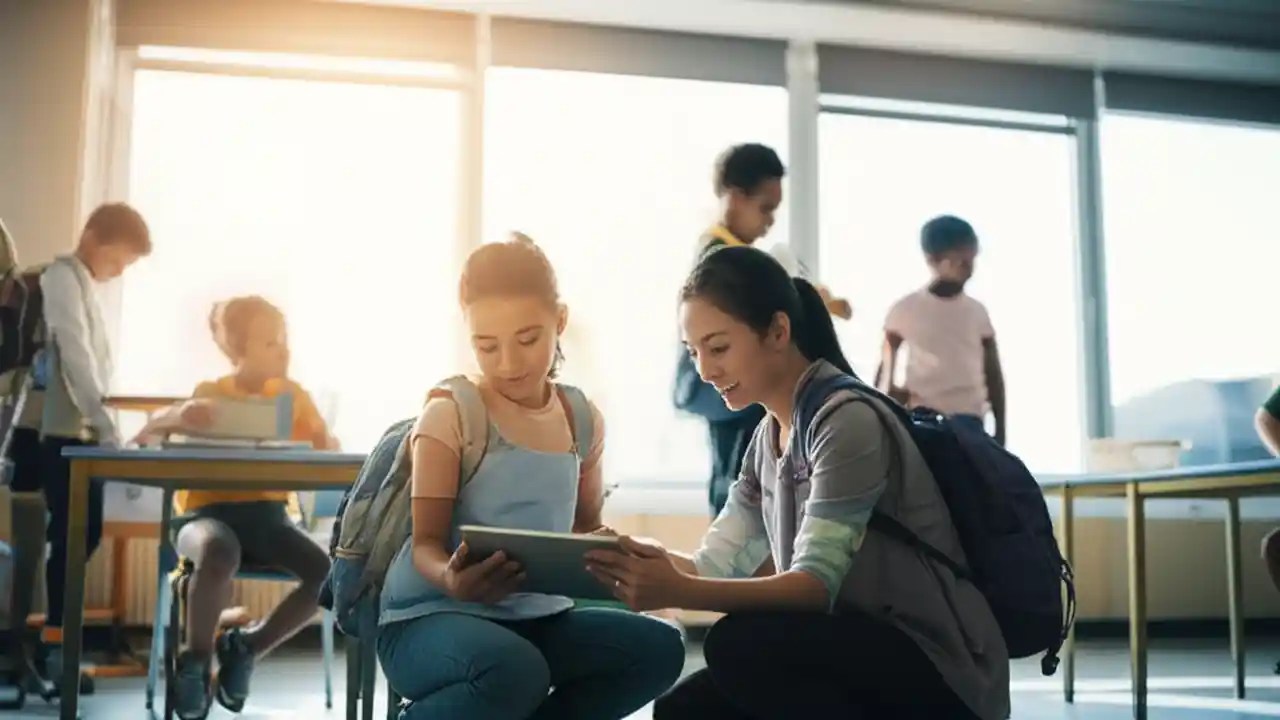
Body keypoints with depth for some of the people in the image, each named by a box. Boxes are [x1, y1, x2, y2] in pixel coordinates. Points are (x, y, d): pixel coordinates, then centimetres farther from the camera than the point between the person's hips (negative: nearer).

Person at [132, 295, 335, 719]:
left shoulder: (293, 396, 9)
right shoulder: (209, 395, 1)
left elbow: (324, 449, 6)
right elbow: (142, 439, -7)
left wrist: (325, 443, -20)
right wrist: (177, 417, -29)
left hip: (267, 513, 3)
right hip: (208, 511, -3)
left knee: (327, 574, -22)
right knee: (219, 551, -40)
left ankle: (245, 648, 3)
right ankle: (195, 660, -13)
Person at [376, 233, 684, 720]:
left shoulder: (582, 418, 7)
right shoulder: (450, 413, -9)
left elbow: (587, 524, 20)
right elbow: (426, 542, -11)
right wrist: (451, 579, -34)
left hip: (535, 617, 6)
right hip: (432, 618, -6)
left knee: (658, 648, -16)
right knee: (516, 671, -38)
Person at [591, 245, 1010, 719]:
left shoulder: (848, 420, -17)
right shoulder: (767, 438, 10)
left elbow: (817, 582, -25)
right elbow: (716, 565, 6)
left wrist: (679, 592, -38)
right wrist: (630, 559, -13)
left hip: (940, 669, -8)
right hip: (852, 655, 8)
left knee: (738, 643, -29)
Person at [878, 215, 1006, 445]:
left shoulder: (977, 312, 7)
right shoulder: (905, 310, 0)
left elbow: (993, 375, 12)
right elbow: (885, 369, 5)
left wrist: (1000, 429, 9)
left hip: (969, 421, 2)